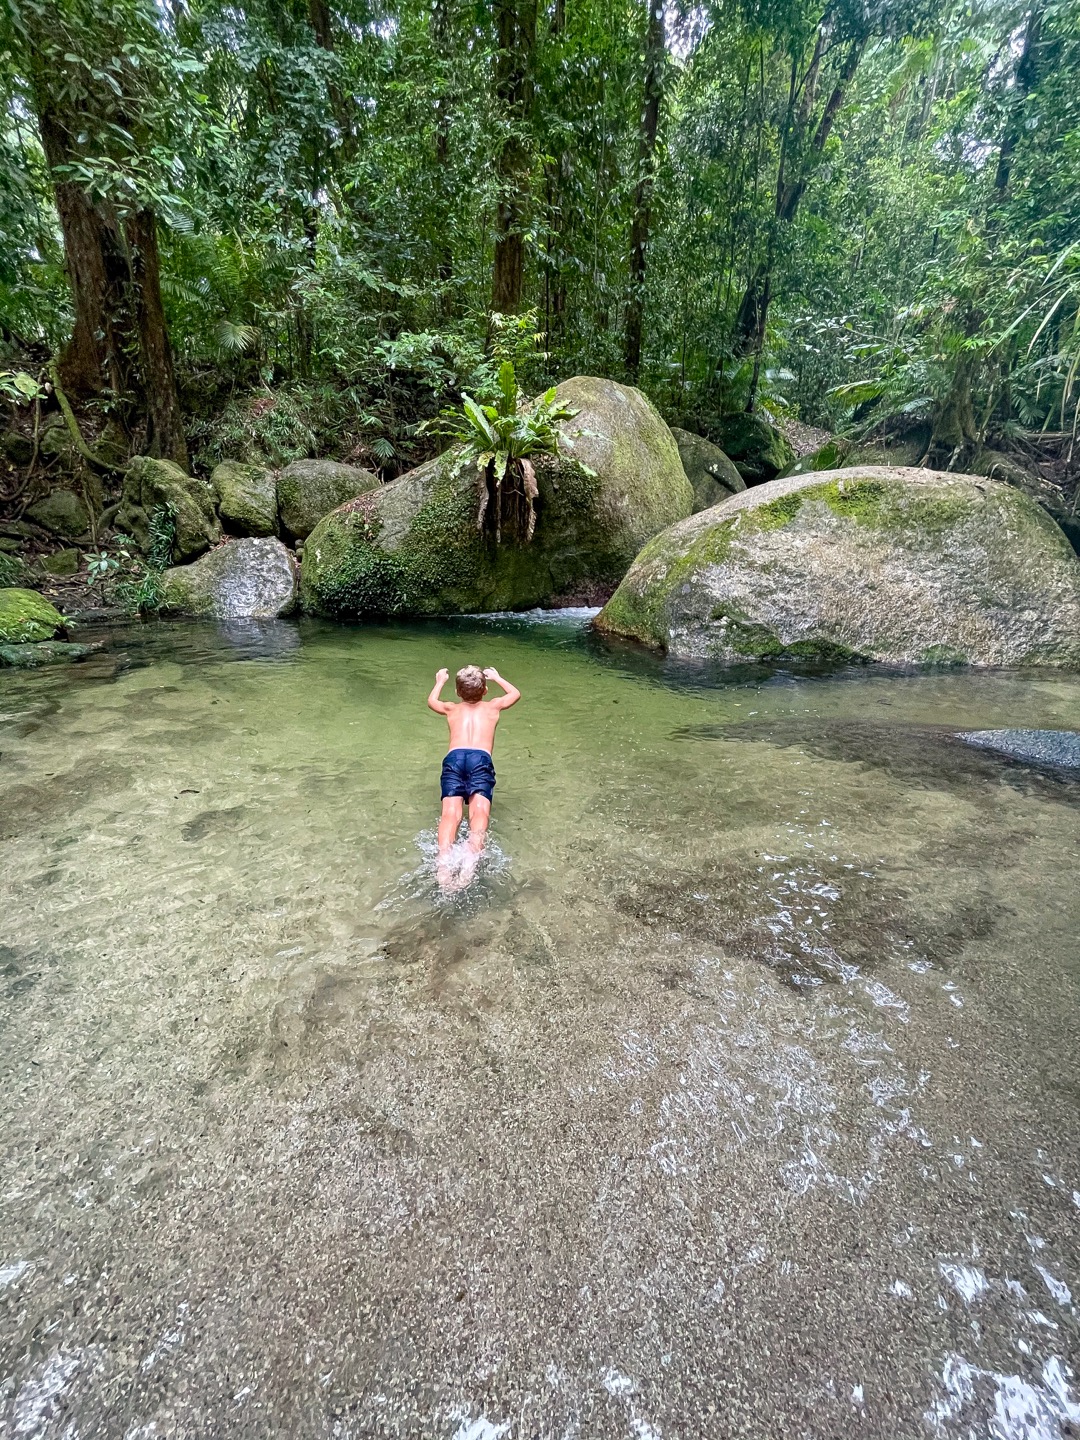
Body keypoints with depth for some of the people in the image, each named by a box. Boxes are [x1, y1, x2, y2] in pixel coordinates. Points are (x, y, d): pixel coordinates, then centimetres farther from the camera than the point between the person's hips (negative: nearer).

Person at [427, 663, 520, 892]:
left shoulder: (452, 709, 31)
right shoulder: (493, 707, 28)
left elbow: (431, 701, 53)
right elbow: (516, 694, 48)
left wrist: (440, 681, 68)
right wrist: (496, 676, 59)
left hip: (454, 758, 1)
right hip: (481, 759, -1)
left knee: (450, 813, -15)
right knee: (480, 812, -19)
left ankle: (444, 860, -42)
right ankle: (472, 855, -49)